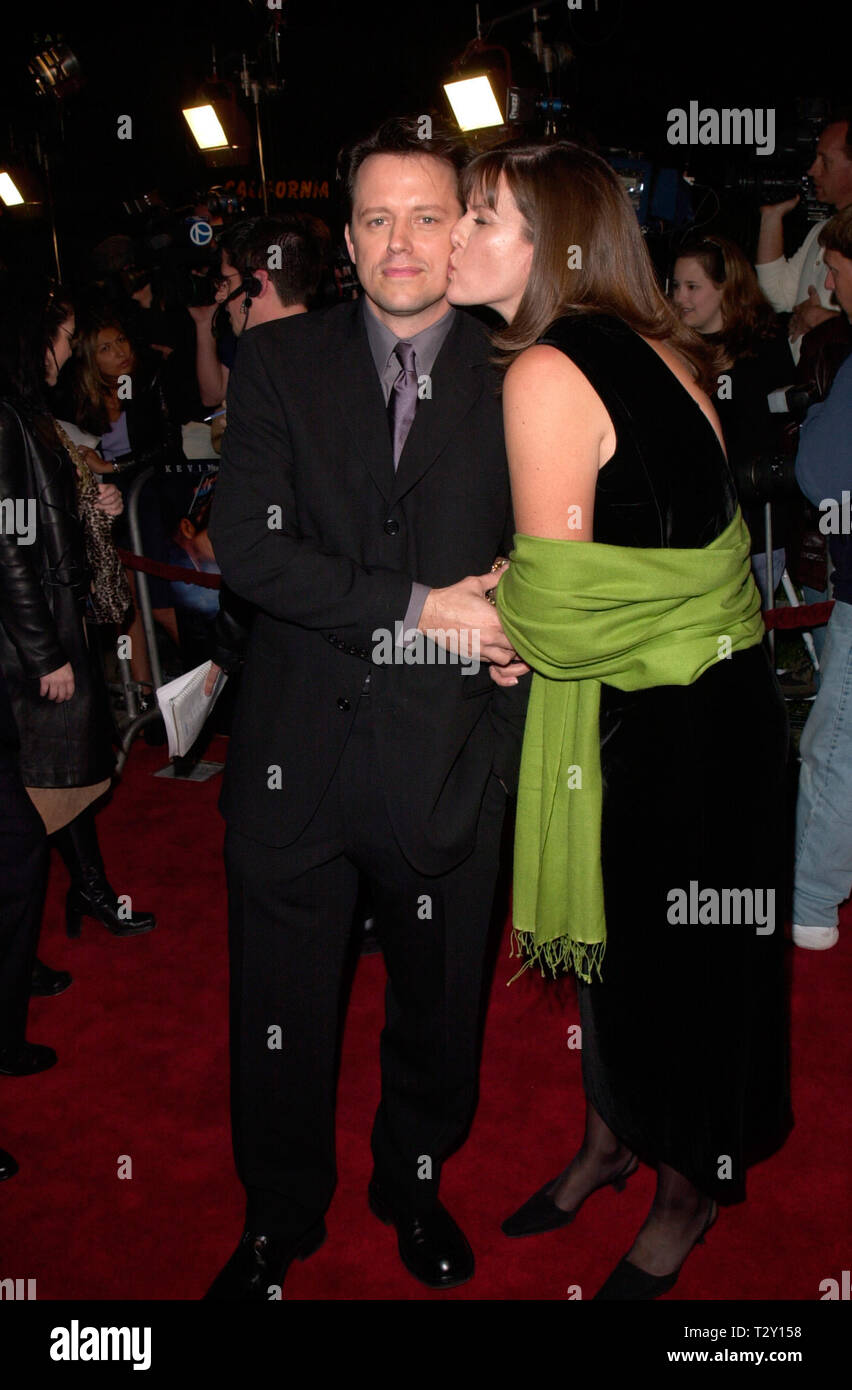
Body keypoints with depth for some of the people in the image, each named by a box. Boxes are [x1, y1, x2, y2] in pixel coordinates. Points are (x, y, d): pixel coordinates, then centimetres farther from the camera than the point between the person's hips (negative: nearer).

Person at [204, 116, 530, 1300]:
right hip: (296, 754, 0)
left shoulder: (513, 380, 1)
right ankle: (279, 1216, 40)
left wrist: (518, 611, -19)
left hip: (449, 756, 0)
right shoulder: (278, 361, 2)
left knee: (437, 1005, 18)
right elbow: (246, 545, -8)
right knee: (279, 1016, 13)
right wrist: (414, 611, -16)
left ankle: (415, 1186, 47)